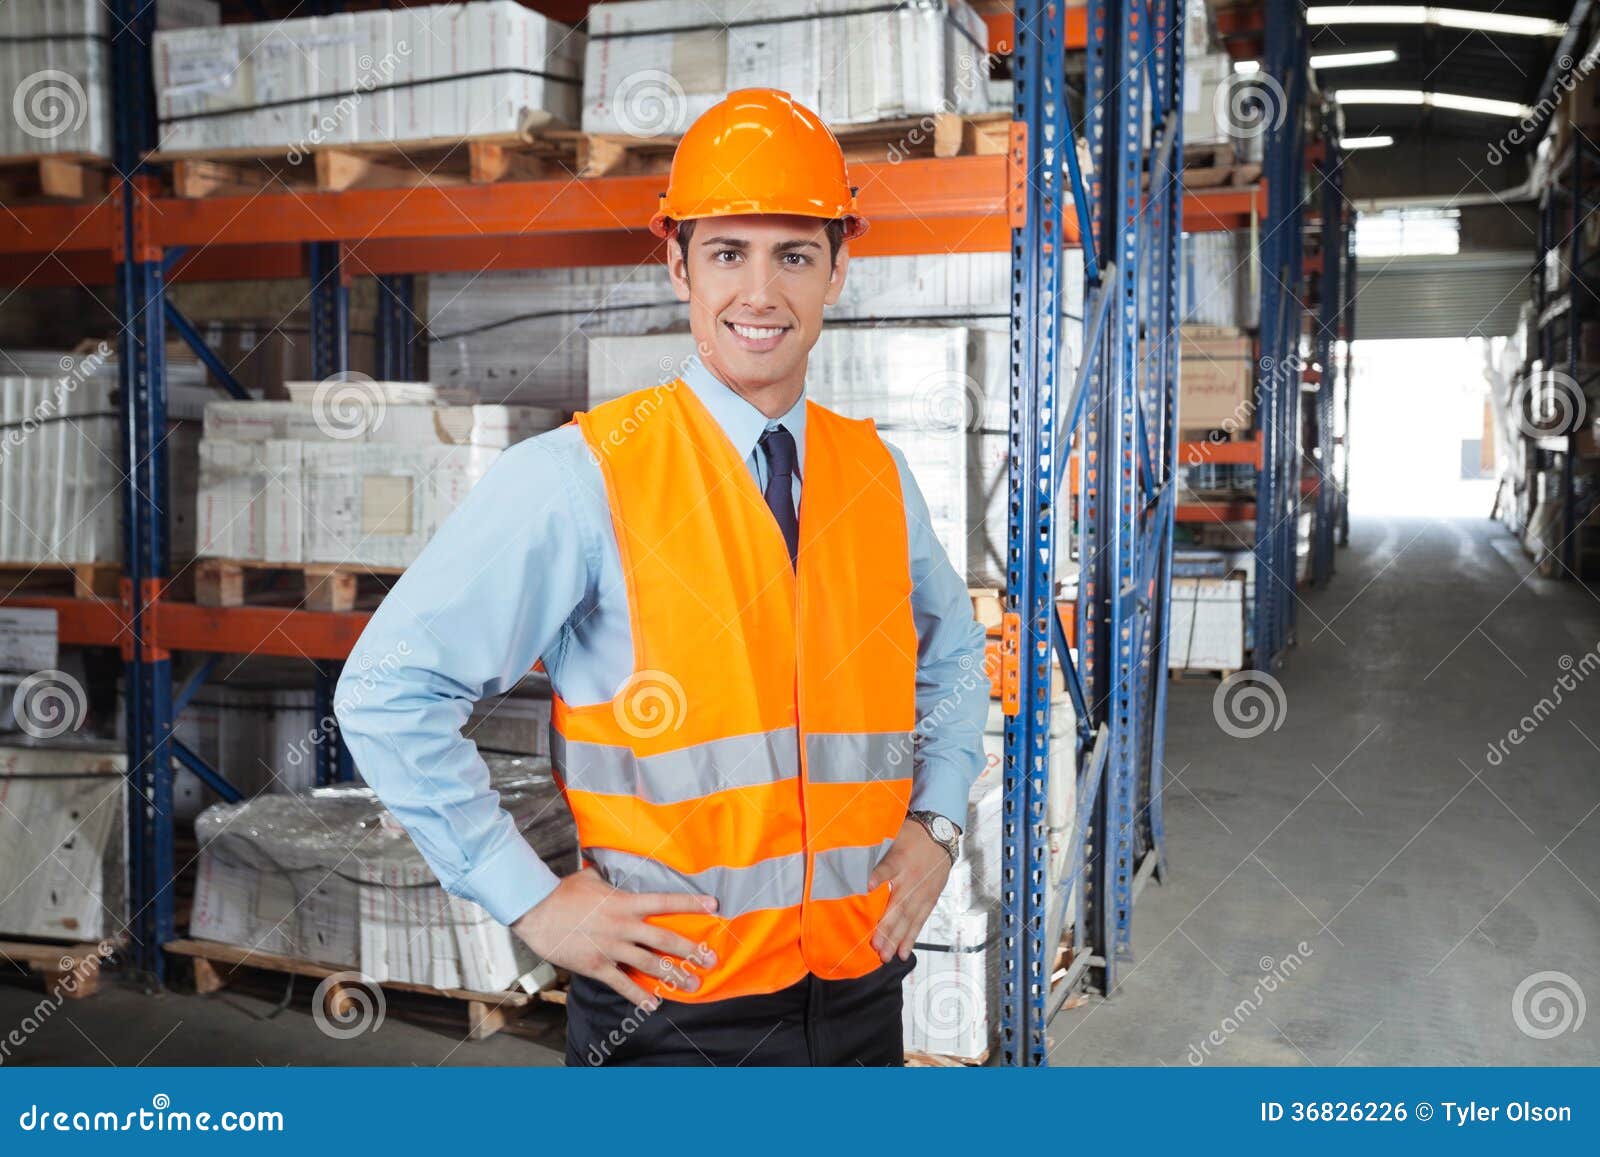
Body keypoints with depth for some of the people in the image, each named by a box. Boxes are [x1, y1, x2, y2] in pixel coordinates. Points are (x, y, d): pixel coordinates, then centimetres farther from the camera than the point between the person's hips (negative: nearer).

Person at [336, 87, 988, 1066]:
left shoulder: (880, 478, 2)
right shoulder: (581, 479, -14)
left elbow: (954, 656, 20)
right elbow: (389, 691, -13)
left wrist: (936, 824, 6)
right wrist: (530, 899, -13)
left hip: (862, 993, 5)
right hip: (674, 1011, -4)